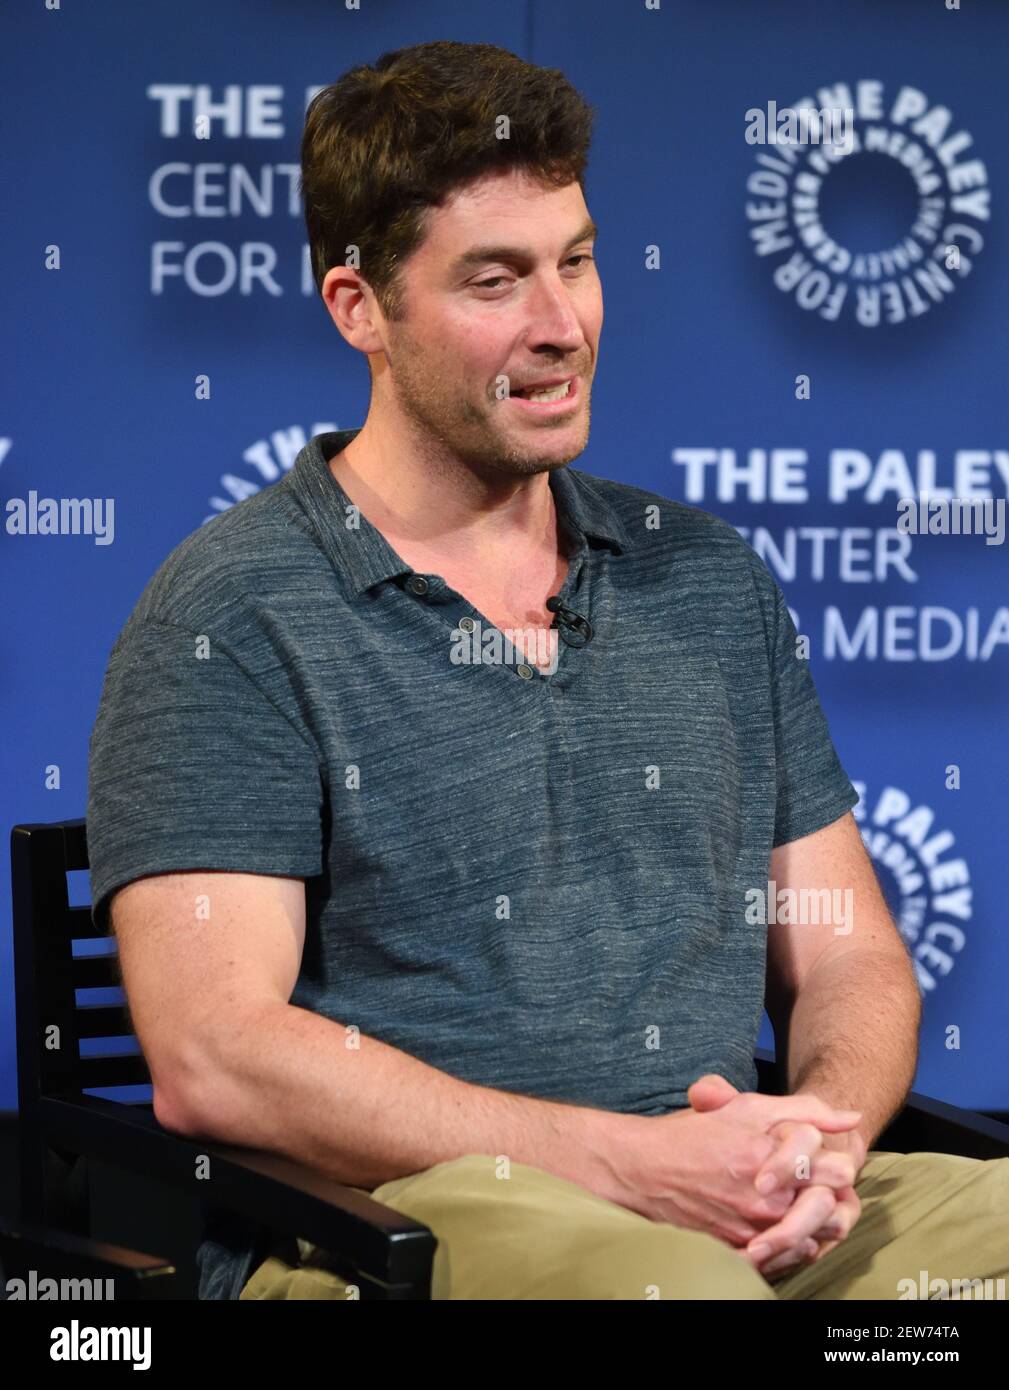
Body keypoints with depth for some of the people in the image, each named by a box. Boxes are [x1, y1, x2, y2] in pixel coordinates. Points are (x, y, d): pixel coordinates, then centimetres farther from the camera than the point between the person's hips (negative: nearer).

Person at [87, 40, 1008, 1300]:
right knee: (673, 1284, -38)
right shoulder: (232, 619, 0)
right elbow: (213, 1057, -11)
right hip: (382, 1224, -6)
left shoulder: (714, 580, 19)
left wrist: (819, 1139, -5)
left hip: (726, 1210, 6)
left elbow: (848, 962, 19)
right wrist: (634, 1161, -16)